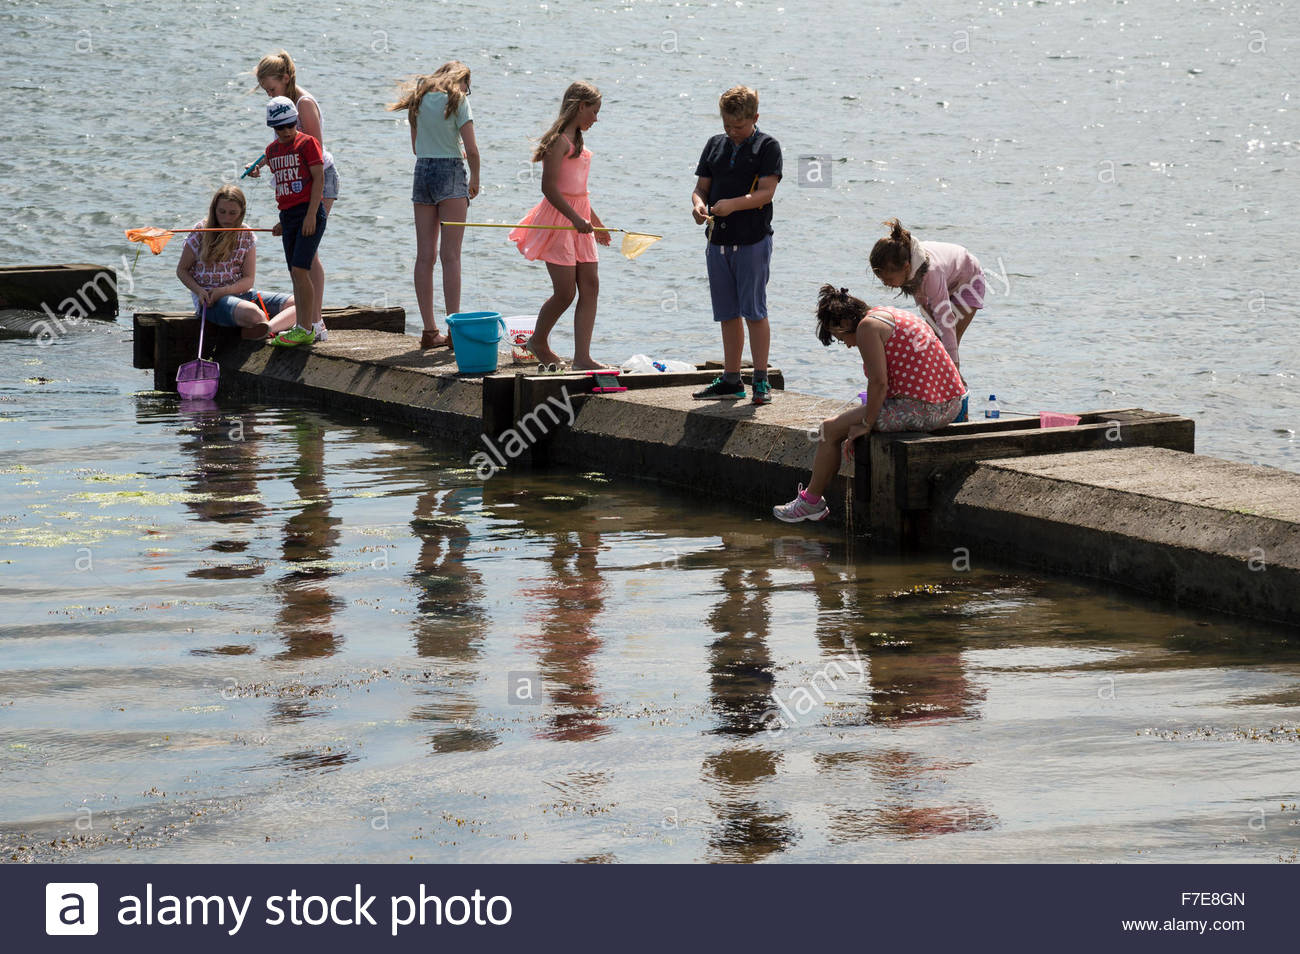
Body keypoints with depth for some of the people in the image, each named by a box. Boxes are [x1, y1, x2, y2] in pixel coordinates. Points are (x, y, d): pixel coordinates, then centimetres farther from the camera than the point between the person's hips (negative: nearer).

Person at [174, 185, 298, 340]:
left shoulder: (246, 235, 7)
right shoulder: (201, 231, 0)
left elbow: (249, 279, 3)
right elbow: (182, 270, 5)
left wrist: (223, 290, -16)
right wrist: (199, 291, -15)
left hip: (240, 292, 5)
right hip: (209, 298, -5)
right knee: (252, 314, -40)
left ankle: (268, 329, -42)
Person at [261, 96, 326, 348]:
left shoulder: (307, 143, -7)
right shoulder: (272, 150, 13)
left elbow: (318, 179, -11)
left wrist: (311, 215, -17)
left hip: (309, 213, -7)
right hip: (287, 216, 7)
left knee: (300, 270, -14)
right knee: (296, 274, 8)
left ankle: (305, 329, -11)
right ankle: (301, 328, 12)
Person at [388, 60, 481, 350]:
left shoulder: (420, 99, 12)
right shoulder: (457, 100, -4)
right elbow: (471, 149, -9)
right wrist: (475, 180, 6)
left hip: (422, 171, 5)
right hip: (450, 173, -5)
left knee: (425, 256, 4)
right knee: (451, 255, -7)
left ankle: (429, 330, 4)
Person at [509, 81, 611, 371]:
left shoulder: (576, 140, 15)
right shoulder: (559, 140, -13)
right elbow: (549, 186, -20)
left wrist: (595, 222, 29)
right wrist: (576, 218, -24)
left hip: (578, 219, 9)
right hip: (558, 218, -9)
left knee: (590, 286, 0)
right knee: (565, 292, -5)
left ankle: (582, 357, 0)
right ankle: (539, 341, 20)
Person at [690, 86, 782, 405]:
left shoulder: (767, 147, -3)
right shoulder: (715, 145, 13)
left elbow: (766, 192, -12)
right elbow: (701, 187, 13)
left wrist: (732, 204, -27)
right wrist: (698, 204, -10)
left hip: (753, 241, -5)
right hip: (718, 241, 5)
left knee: (754, 312, -6)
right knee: (728, 315, 10)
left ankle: (761, 380, -1)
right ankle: (731, 381, 15)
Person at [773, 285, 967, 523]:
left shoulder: (868, 326, -9)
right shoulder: (888, 315, 19)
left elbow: (879, 383, -17)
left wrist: (865, 424, -7)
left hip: (918, 409, -10)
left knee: (831, 429, 6)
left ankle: (811, 502, 19)